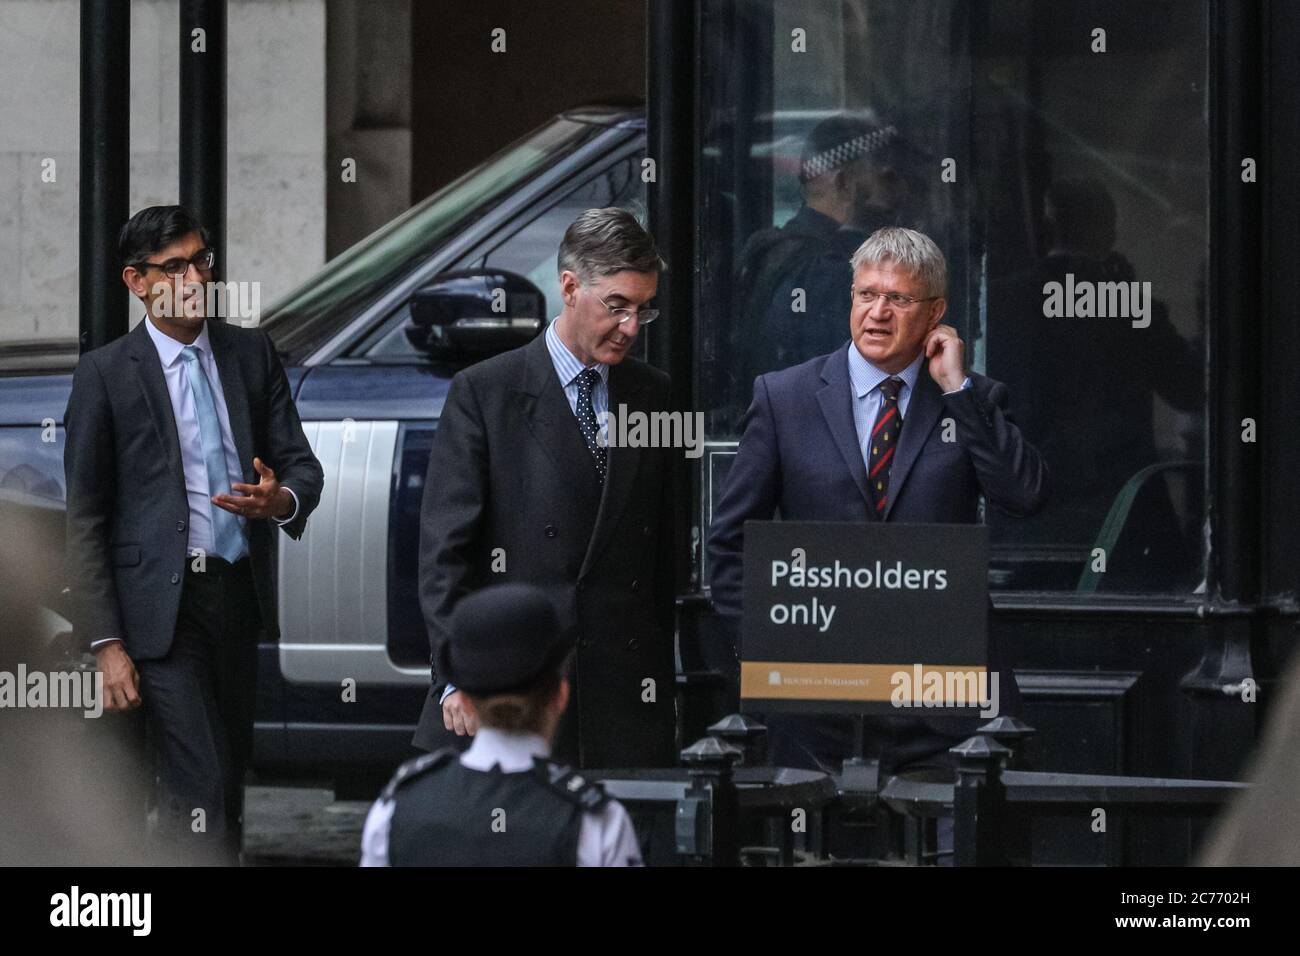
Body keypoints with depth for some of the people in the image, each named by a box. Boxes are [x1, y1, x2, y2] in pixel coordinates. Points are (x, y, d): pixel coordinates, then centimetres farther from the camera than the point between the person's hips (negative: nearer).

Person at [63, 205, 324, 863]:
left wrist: (281, 500, -16)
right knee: (202, 786, -13)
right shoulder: (105, 374, -3)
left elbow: (301, 463, 10)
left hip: (240, 593, 5)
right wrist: (105, 644, -9)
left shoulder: (252, 354, 9)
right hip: (162, 604, -5)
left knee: (231, 777, 9)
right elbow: (84, 519, -3)